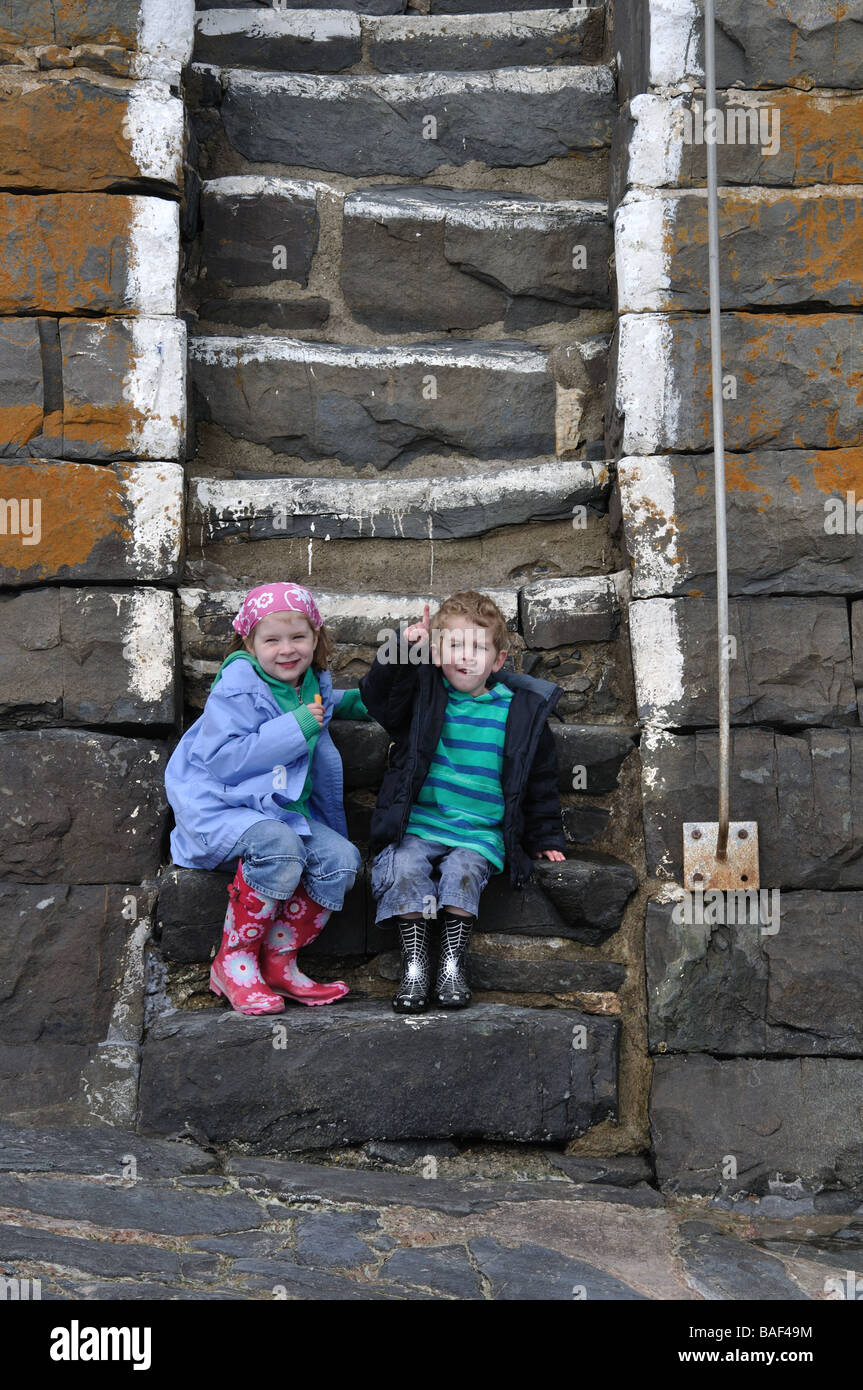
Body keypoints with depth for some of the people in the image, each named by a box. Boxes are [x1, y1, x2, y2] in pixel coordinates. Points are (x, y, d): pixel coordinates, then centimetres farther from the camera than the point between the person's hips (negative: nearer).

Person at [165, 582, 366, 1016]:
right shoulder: (238, 688, -14)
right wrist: (293, 728, -24)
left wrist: (346, 702, 19)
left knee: (341, 858, -17)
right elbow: (223, 760, -23)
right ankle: (234, 963, -21)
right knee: (279, 847, -36)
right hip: (224, 807, -7)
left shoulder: (313, 684, 10)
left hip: (288, 809, 7)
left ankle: (278, 963, -5)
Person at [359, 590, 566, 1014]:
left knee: (462, 869, -29)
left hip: (480, 833, 0)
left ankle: (453, 966, -18)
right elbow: (378, 696, -15)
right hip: (418, 827, 0)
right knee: (404, 868, -26)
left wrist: (546, 838, 16)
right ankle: (414, 966, -20)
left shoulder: (521, 711, 5)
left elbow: (541, 780, 14)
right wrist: (402, 650, -30)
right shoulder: (422, 694, 4)